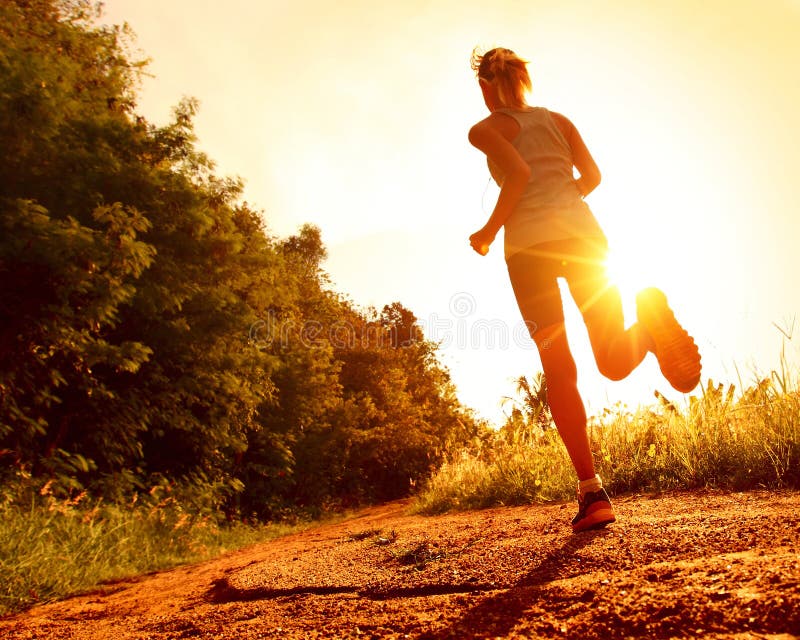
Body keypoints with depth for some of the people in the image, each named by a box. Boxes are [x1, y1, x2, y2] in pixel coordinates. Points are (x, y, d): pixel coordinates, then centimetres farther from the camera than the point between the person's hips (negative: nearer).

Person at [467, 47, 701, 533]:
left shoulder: (485, 129, 11)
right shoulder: (557, 119, 24)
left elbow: (519, 172, -8)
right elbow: (591, 175, 15)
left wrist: (490, 229, 2)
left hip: (529, 243, -3)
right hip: (582, 235, 4)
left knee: (559, 370, -3)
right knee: (615, 361, 5)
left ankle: (592, 492, -9)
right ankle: (650, 320, -30)